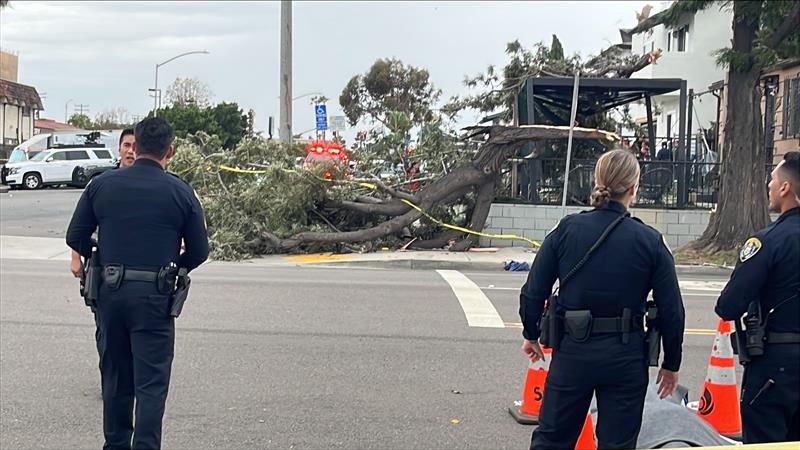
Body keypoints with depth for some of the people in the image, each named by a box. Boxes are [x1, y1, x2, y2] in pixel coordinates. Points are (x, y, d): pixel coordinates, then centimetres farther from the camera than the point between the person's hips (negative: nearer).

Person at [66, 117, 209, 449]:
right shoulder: (180, 192, -3)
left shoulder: (102, 185, 3)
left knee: (115, 377, 17)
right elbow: (199, 251, 2)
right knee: (151, 382, 0)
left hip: (110, 292, 3)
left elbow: (75, 238, 6)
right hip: (154, 296, -3)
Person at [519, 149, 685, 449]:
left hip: (572, 352, 1)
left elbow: (533, 292, -2)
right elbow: (671, 311, -2)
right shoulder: (651, 242, -6)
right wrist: (671, 364, 11)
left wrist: (531, 335, 16)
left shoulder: (566, 230, -5)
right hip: (626, 357, -1)